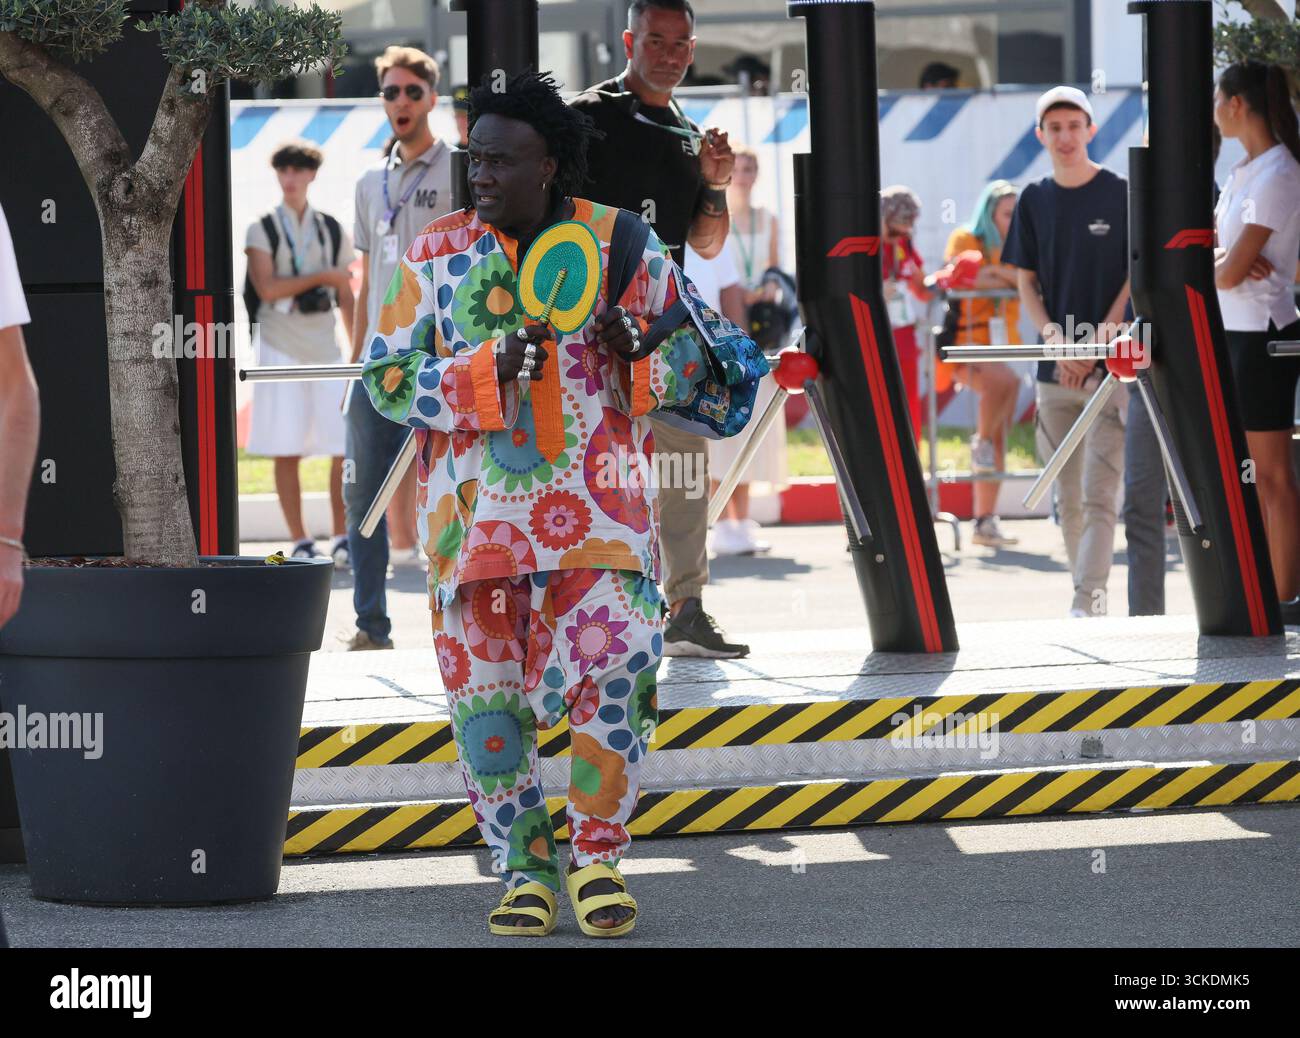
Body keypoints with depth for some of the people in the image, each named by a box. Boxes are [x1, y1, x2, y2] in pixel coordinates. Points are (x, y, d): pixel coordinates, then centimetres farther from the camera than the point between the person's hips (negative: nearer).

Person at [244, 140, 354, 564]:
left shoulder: (332, 231, 11)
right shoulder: (262, 230, 2)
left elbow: (346, 296, 14)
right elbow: (267, 288, -11)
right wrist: (321, 277, -9)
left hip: (325, 346, 2)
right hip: (281, 348, -2)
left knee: (346, 446, -6)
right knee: (286, 451, -2)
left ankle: (342, 538, 4)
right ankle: (300, 541, 4)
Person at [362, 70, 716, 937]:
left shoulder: (626, 248, 2)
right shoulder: (437, 257, 3)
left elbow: (692, 358, 10)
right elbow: (386, 379, -1)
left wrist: (636, 352, -12)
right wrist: (489, 372, -15)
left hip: (597, 507, -1)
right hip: (477, 509, 1)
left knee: (616, 674, -12)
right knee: (487, 694, 2)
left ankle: (598, 854, 6)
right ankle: (526, 869, 17)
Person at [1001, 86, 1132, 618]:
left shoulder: (1121, 195, -2)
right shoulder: (1034, 201, 9)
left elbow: (1137, 275, -3)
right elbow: (1026, 281, 9)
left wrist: (1098, 342, -12)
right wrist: (1056, 338, -7)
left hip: (1111, 363, -4)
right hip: (1055, 369, 4)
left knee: (1099, 492, -13)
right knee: (1067, 495, 8)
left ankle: (1088, 600, -19)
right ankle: (1085, 589, 19)